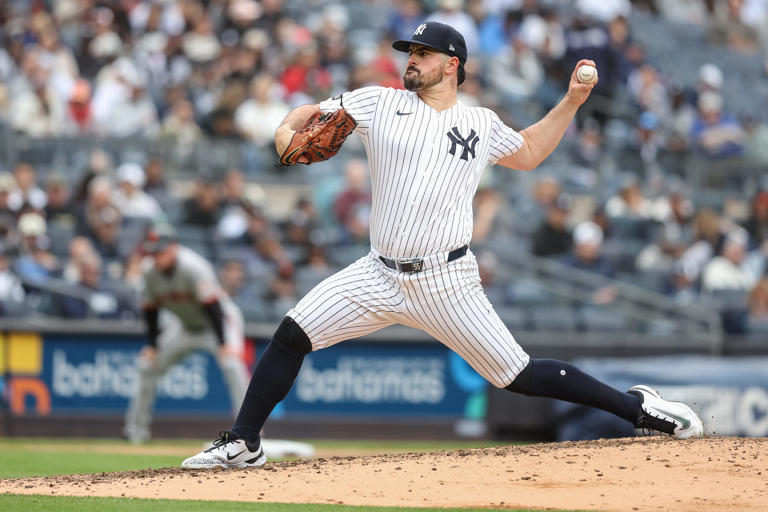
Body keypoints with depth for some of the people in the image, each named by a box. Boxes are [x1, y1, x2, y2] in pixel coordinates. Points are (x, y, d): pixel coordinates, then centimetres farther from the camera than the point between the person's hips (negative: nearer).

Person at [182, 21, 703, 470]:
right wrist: (287, 133, -15)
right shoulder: (380, 103, 6)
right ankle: (243, 445, -2)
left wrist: (570, 103, 15)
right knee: (293, 333, -12)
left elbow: (528, 153, 26)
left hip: (446, 282, -2)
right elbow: (308, 114, 8)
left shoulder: (481, 124, 7)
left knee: (518, 374, -5)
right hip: (380, 275, 2)